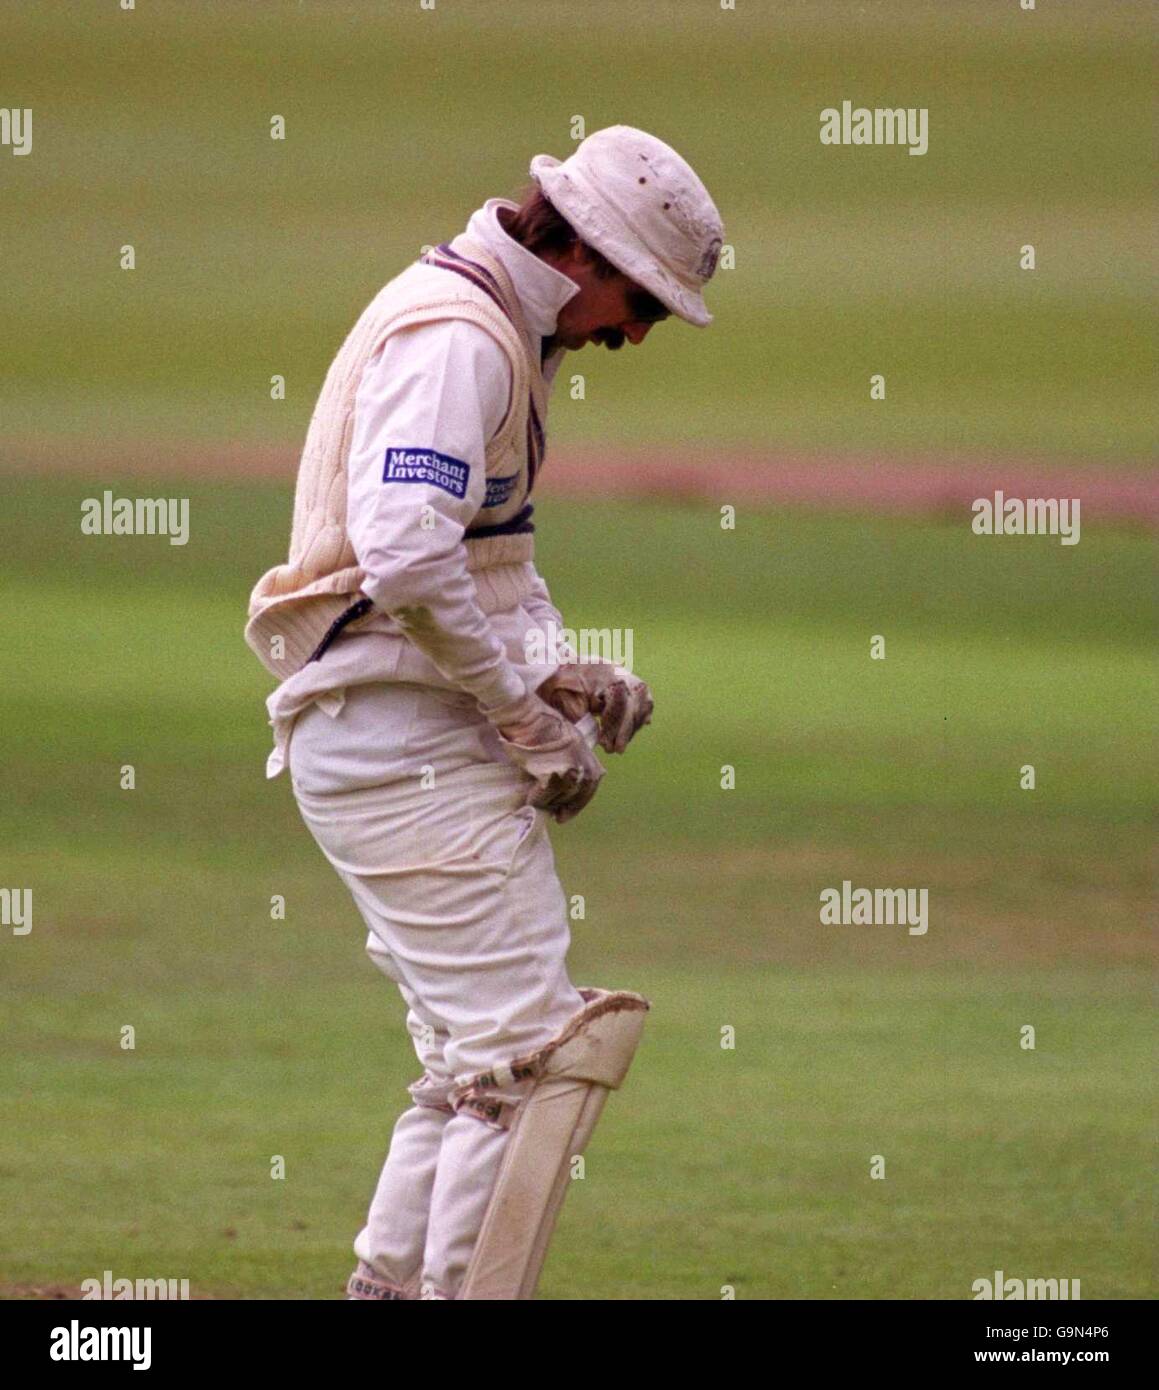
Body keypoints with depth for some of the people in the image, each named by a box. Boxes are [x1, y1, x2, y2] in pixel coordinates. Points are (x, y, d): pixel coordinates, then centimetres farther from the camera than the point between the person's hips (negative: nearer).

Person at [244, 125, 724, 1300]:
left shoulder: (500, 340, 20)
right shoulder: (455, 339, -14)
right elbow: (406, 554, -28)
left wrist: (558, 673, 7)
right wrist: (529, 715, -18)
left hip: (391, 750, 11)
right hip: (402, 739, -11)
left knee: (474, 1059, 15)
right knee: (530, 1050, -12)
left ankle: (387, 1290, 19)